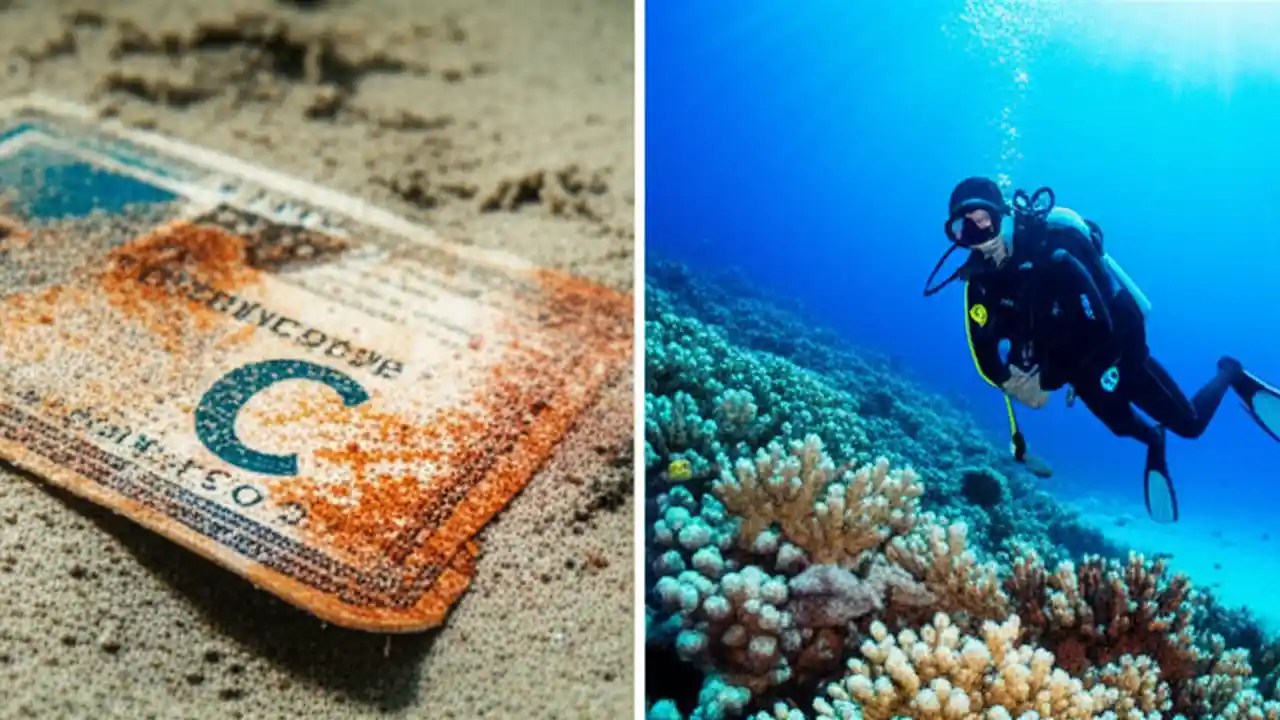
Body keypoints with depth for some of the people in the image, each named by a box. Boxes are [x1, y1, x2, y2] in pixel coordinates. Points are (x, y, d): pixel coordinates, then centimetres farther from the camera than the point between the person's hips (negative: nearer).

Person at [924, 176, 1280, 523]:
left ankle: (1230, 372, 33)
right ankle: (1154, 440, 54)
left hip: (1119, 350, -5)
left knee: (1190, 424, 6)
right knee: (1123, 426, 21)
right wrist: (1011, 383, -29)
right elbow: (983, 350, -10)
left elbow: (1099, 329, -36)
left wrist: (1047, 380, -33)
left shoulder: (1053, 255, -35)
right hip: (1077, 366, 5)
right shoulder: (980, 278, -16)